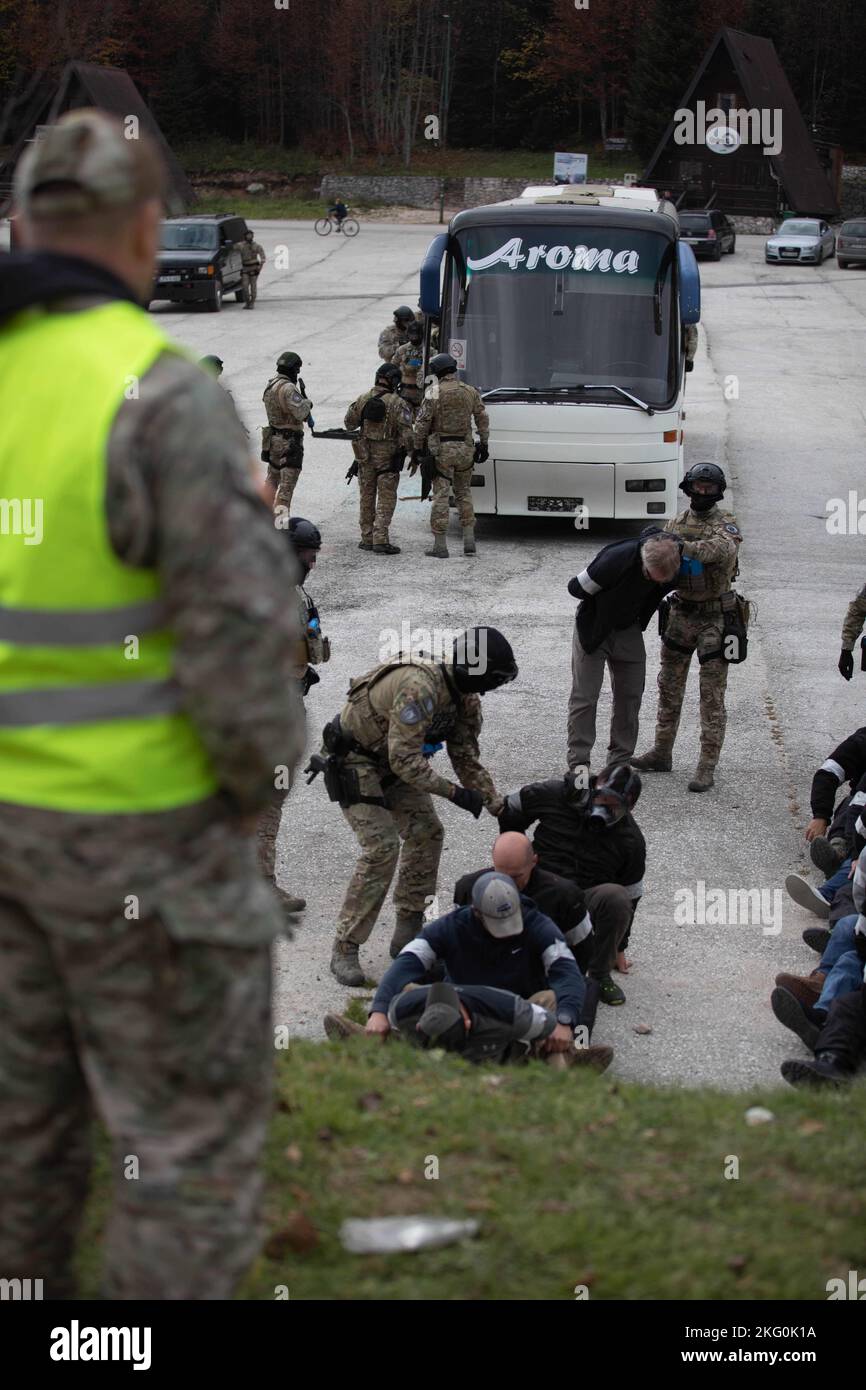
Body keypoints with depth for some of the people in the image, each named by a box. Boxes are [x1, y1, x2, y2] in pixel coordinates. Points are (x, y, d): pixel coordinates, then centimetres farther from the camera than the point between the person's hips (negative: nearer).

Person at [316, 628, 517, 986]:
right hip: (354, 762, -9)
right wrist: (454, 792, -32)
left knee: (427, 833, 2)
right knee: (381, 848, -17)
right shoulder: (419, 688, -35)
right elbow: (405, 760, -35)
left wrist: (499, 806, -5)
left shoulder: (465, 699, -5)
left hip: (396, 762, 9)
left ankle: (408, 933, 14)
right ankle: (345, 949, -11)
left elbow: (466, 758, 4)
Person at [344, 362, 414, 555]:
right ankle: (380, 540, -6)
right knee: (386, 499, 1)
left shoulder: (362, 400, -1)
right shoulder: (398, 404, -13)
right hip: (388, 457, -4)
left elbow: (349, 423, 11)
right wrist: (405, 450, 0)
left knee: (366, 497, 14)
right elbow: (406, 433, -17)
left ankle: (367, 539, 18)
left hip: (365, 456, 4)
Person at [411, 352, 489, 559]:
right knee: (464, 493, 17)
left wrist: (417, 450, -5)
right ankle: (469, 541, 12)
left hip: (441, 449, -4)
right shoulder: (470, 392, 6)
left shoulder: (434, 393, -9)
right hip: (465, 448, 4)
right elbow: (482, 419, 9)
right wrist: (483, 444, 17)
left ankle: (440, 545, -1)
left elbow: (422, 423, -11)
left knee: (441, 495, -1)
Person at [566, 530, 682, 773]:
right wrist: (606, 605, -8)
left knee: (630, 697, 5)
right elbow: (577, 588, -21)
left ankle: (620, 761, 16)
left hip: (629, 629, 4)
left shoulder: (671, 566, -20)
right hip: (593, 628, -4)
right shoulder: (616, 559, -35)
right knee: (584, 697, -4)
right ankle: (579, 764, 2)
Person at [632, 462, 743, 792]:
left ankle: (707, 767, -2)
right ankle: (662, 753, 25)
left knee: (712, 696, -3)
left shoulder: (725, 524, -9)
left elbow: (723, 548, -32)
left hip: (714, 617, -5)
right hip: (680, 614, 5)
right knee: (669, 687, 13)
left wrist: (684, 547, -43)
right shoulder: (676, 524, 7)